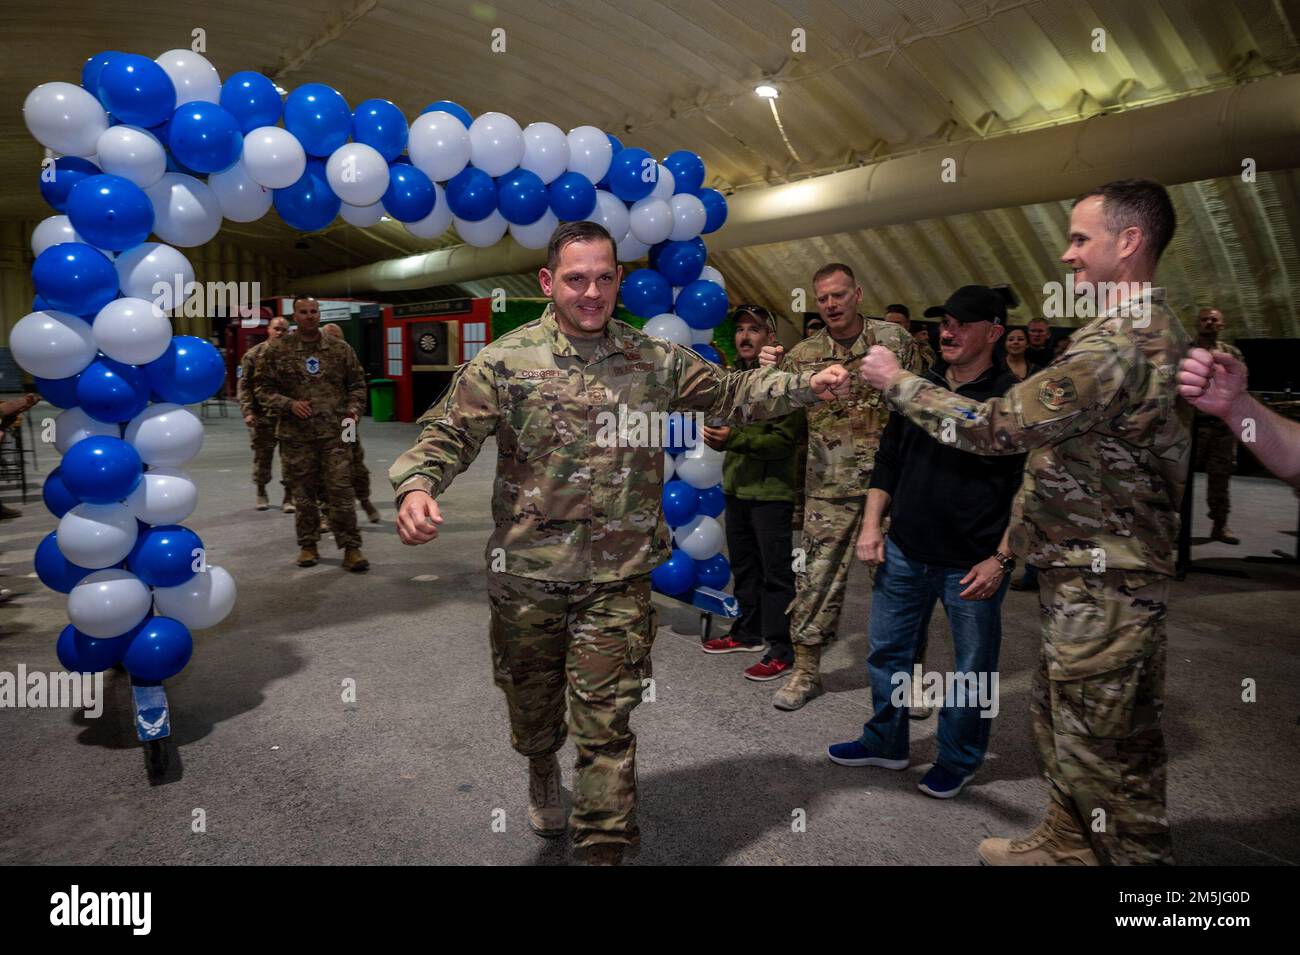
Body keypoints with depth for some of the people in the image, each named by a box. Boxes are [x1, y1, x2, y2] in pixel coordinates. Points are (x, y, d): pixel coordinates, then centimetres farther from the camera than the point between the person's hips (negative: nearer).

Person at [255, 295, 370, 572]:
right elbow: (262, 388, 4)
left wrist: (354, 407, -3)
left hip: (335, 433, 0)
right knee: (303, 493, 9)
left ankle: (351, 547, 2)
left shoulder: (340, 350, 7)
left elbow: (357, 383, 15)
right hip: (296, 435, 0)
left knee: (341, 492, -3)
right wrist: (289, 404, -12)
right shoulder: (277, 351, 2)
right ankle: (308, 545, 22)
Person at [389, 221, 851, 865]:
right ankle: (542, 773, 54)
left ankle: (605, 849, 19)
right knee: (532, 702, 21)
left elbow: (732, 394, 12)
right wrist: (416, 486, -28)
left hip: (618, 579, 0)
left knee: (606, 721, 2)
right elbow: (449, 432, -8)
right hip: (526, 575, 0)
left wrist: (806, 387, 0)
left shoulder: (657, 360, 3)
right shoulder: (506, 361, -5)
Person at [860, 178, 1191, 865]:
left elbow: (992, 427, -24)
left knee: (1103, 747, 3)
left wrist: (896, 381, -13)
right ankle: (1069, 844, 38)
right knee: (1062, 723, 22)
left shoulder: (1116, 346, -23)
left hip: (1100, 584, -10)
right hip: (1095, 573, 10)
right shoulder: (1159, 332, 12)